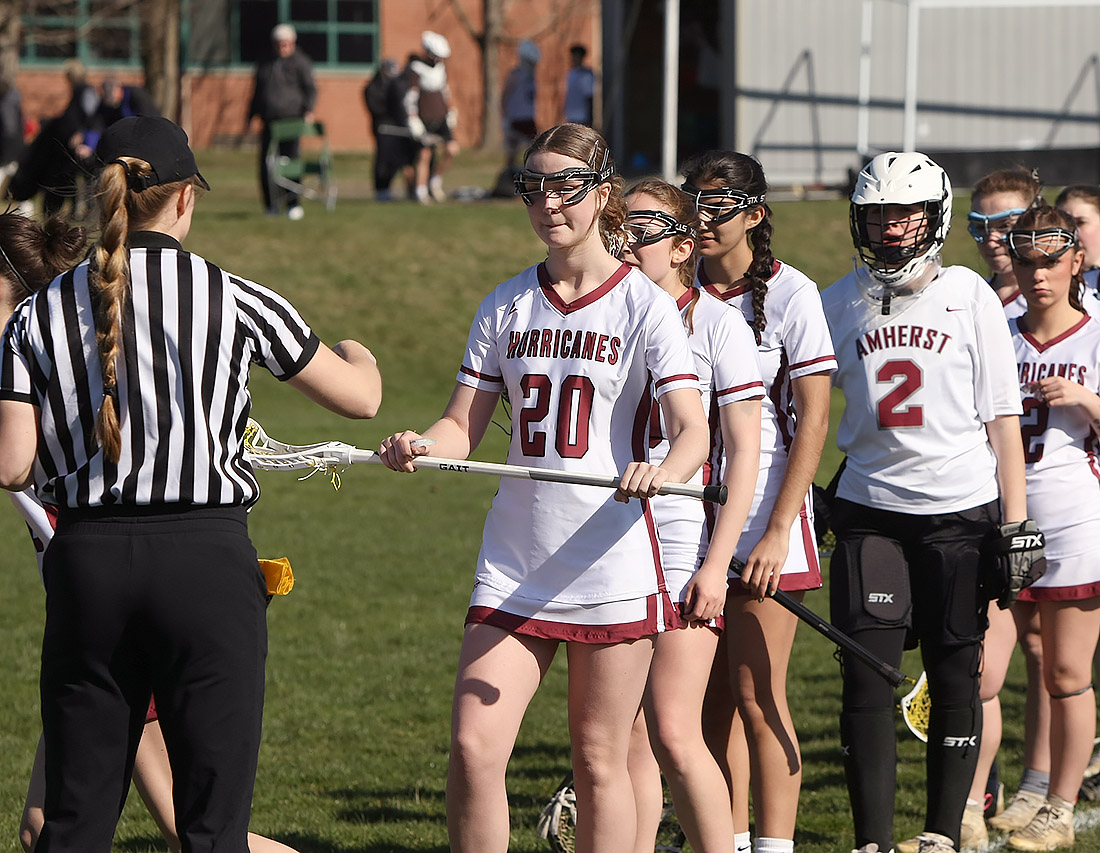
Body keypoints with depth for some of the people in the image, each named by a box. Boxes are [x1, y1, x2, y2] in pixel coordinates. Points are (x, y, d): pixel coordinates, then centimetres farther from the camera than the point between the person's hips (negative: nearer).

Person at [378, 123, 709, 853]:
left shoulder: (646, 306, -3)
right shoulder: (506, 307, 11)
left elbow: (692, 430, -12)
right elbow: (466, 425, 10)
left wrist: (664, 471, -35)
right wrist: (418, 448, -13)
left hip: (613, 565, -3)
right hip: (513, 566, 4)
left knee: (600, 761, 2)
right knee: (474, 747, -8)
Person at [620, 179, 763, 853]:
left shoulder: (719, 322, -3)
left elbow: (743, 454, -5)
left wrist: (716, 564, -12)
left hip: (685, 543, -5)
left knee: (675, 735, -11)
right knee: (631, 739, 3)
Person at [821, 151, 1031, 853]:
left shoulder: (969, 296, 1)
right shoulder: (839, 303, 6)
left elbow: (1002, 416, 2)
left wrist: (1015, 523, -1)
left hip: (961, 510, -1)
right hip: (870, 511, 1)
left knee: (955, 679, 3)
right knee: (866, 680, -7)